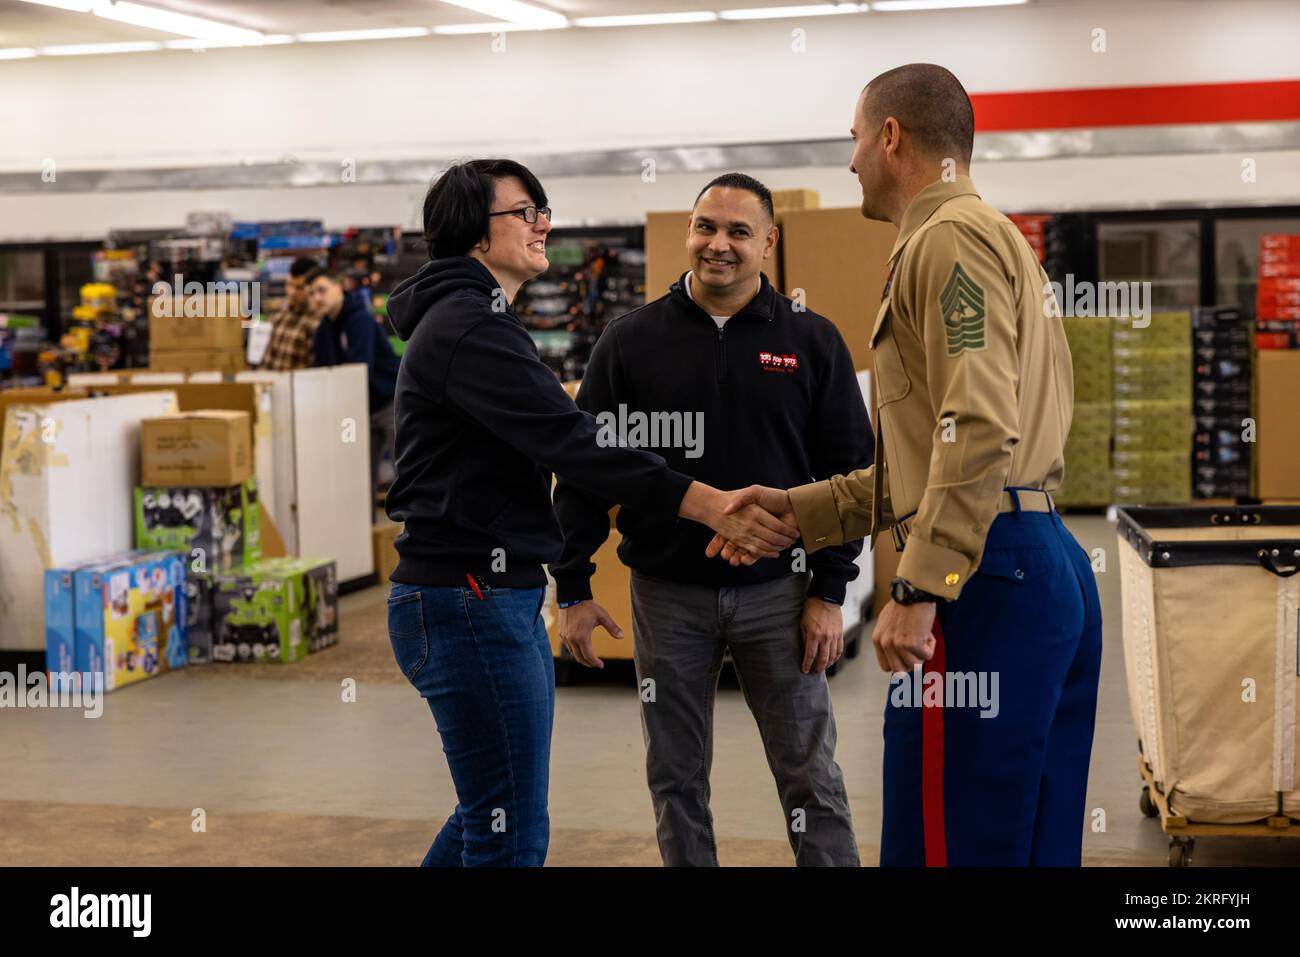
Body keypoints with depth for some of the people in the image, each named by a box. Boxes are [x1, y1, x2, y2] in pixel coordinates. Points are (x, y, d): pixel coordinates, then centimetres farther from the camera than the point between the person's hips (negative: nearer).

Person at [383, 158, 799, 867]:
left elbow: (548, 443, 19)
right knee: (511, 834, -5)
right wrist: (706, 503, -30)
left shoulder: (474, 320, 19)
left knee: (494, 813, 21)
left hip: (497, 596, 11)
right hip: (470, 598, -11)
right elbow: (569, 442, -25)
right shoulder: (467, 327, -15)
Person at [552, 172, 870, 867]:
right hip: (667, 597, 1)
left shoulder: (812, 342, 1)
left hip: (777, 591, -1)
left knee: (810, 777, 5)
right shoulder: (630, 341, 2)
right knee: (677, 781, 10)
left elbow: (848, 471, 2)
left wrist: (829, 593, -4)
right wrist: (572, 588, -1)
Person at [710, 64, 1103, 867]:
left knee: (948, 838, -6)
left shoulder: (950, 238, -7)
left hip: (987, 575, -10)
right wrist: (801, 509, 20)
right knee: (1041, 840, 13)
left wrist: (919, 588, -22)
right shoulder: (998, 237, 25)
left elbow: (980, 428, -21)